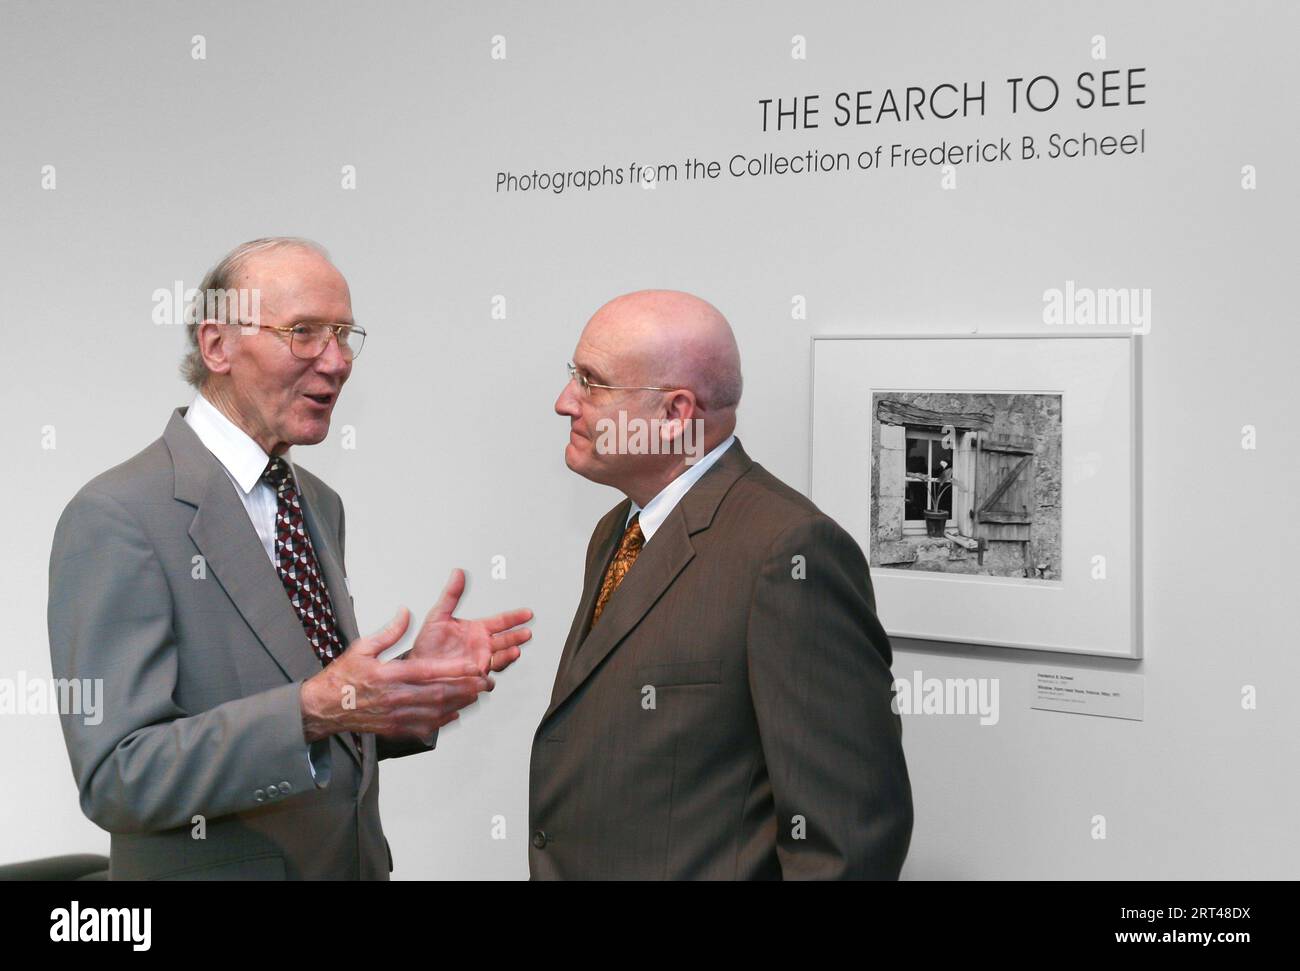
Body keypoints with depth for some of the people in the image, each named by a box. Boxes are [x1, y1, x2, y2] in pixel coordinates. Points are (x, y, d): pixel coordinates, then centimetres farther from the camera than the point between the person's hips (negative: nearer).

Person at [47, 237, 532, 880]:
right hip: (220, 866, -7)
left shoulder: (320, 504, 8)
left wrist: (413, 676, -7)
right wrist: (312, 710, -31)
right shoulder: (117, 518, -17)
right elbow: (117, 778, -23)